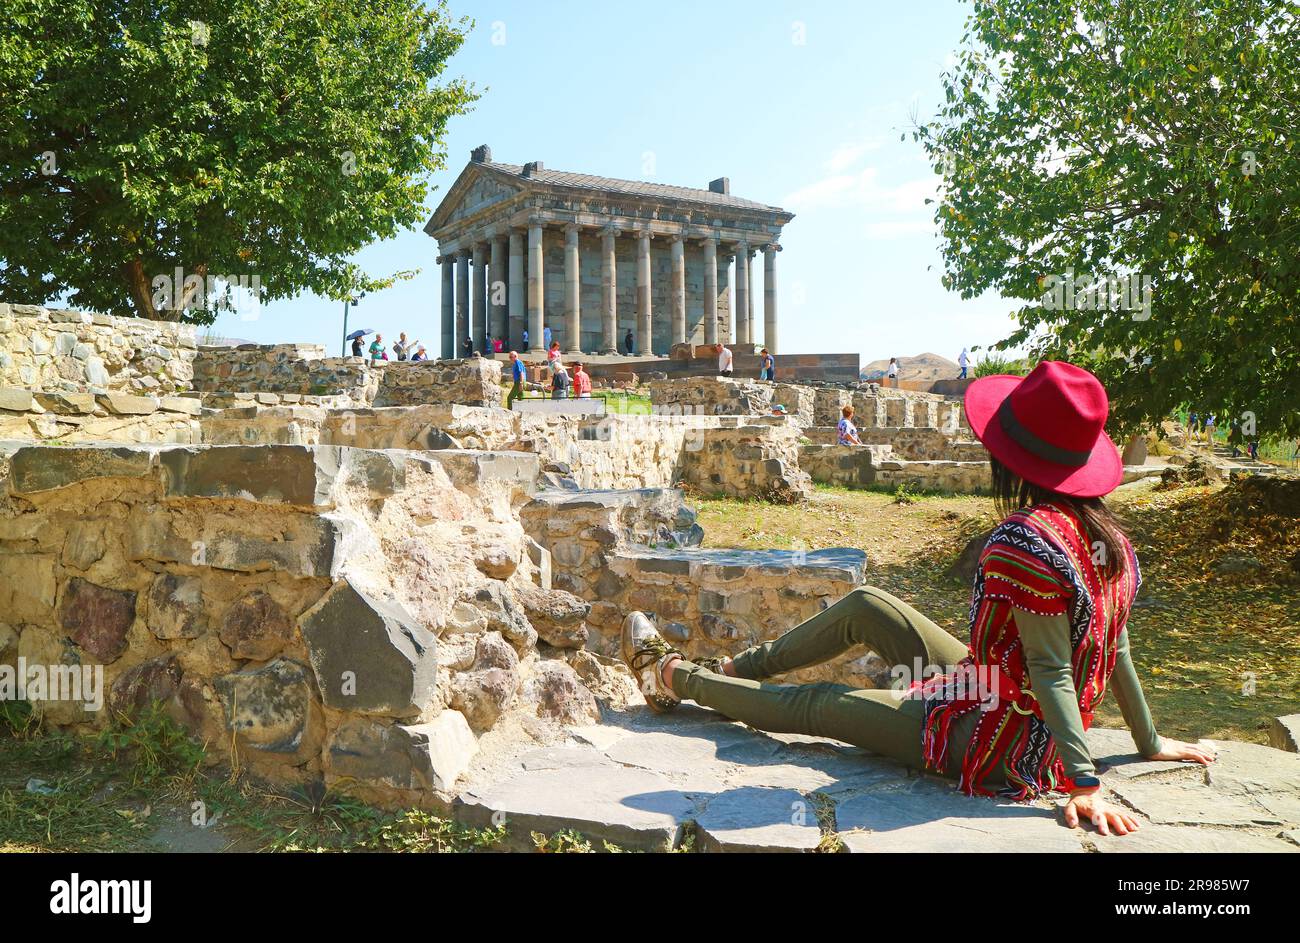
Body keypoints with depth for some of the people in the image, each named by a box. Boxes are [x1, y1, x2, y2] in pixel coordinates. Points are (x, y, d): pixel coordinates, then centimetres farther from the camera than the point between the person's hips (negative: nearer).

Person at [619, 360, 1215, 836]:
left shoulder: (1022, 541, -29)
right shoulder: (1107, 533, -3)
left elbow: (1051, 670, -28)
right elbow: (1116, 651, 3)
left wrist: (1085, 784, -25)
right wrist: (1149, 743, 13)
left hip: (985, 744, -8)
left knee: (809, 705, 6)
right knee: (864, 606, 14)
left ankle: (673, 675, 26)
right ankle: (732, 669, 29)